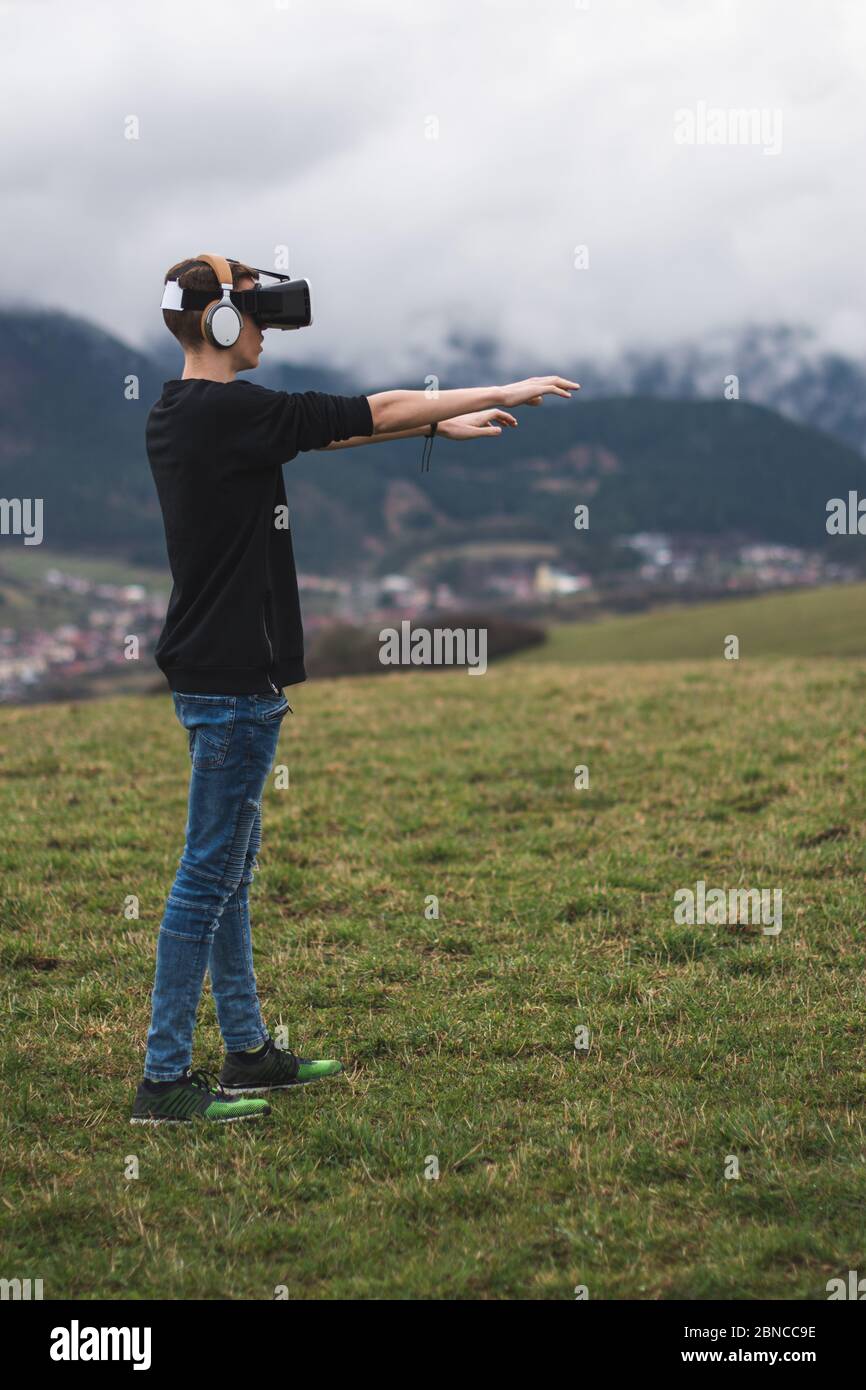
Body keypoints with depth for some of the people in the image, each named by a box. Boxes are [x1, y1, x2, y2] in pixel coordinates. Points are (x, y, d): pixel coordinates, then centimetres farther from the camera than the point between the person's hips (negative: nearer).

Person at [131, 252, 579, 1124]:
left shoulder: (176, 416, 11)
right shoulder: (227, 412, -18)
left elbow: (327, 430, 19)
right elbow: (374, 414, -11)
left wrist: (443, 425, 20)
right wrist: (508, 391, -1)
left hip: (213, 675, 10)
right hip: (235, 681, -10)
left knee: (229, 868, 15)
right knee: (210, 872, -5)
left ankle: (248, 1052, 25)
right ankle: (164, 1081, 0)